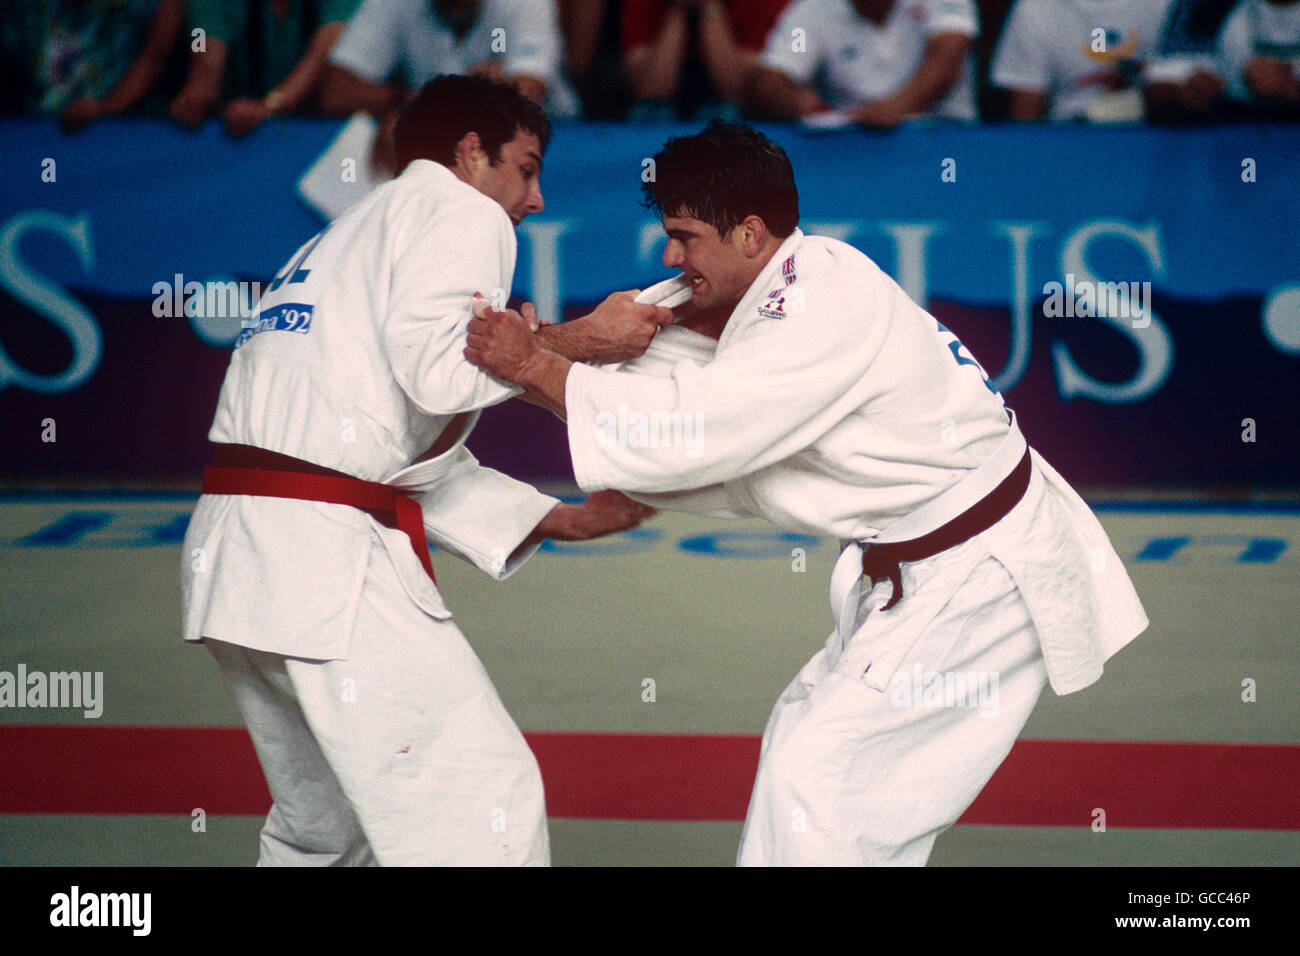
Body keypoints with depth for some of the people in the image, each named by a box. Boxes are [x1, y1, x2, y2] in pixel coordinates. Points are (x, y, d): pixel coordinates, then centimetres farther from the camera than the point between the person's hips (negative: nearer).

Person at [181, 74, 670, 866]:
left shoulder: (349, 237, 31)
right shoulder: (462, 215, 2)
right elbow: (439, 370, -16)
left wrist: (564, 520, 23)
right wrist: (580, 340, -6)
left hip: (230, 556, 10)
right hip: (327, 553, -10)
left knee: (320, 825, 22)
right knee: (485, 800, -12)